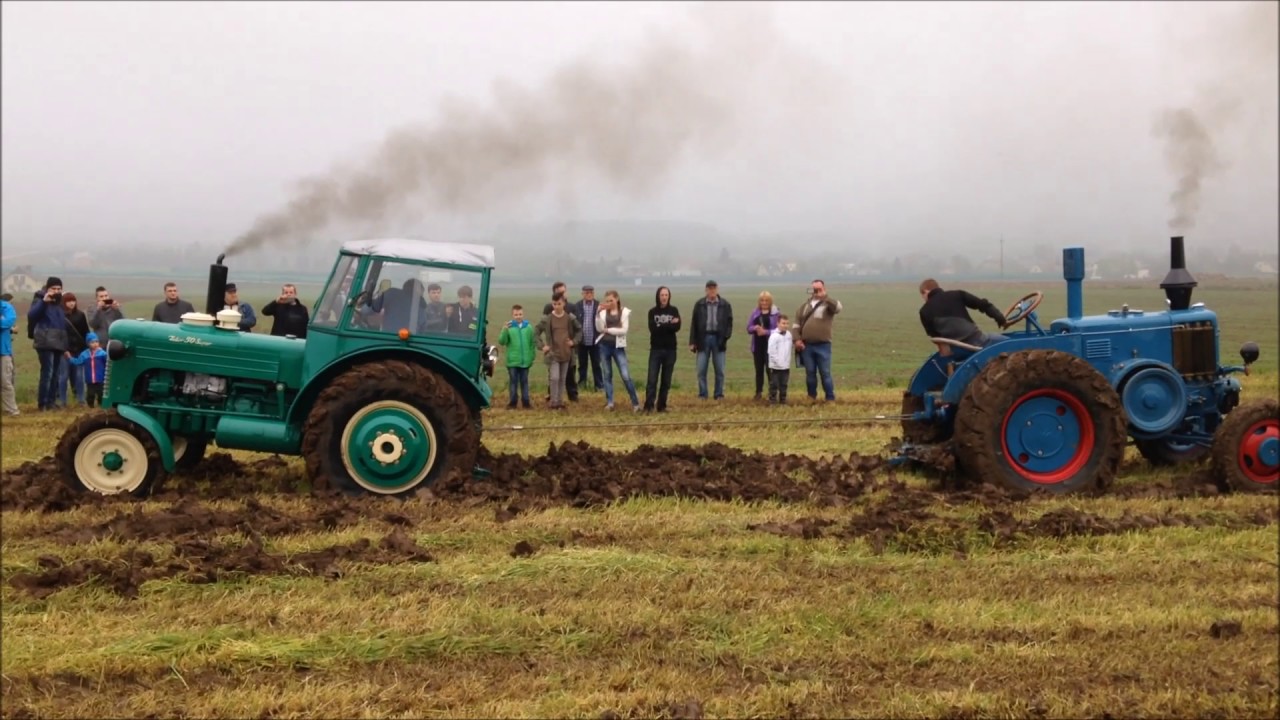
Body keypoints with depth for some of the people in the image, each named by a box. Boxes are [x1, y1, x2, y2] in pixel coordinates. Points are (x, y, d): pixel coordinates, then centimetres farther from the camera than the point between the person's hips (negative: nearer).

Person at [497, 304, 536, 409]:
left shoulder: (529, 327, 1)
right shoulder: (508, 327, -5)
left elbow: (533, 343, 8)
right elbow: (501, 342, -10)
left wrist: (532, 356, 5)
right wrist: (504, 331, -24)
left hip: (525, 361, 2)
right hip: (512, 361, -2)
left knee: (524, 382, 10)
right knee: (513, 382, 4)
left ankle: (526, 402, 16)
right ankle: (512, 403, 10)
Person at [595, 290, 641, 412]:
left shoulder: (625, 312, -1)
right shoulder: (604, 312, 4)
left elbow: (624, 330, -10)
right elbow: (599, 328, -7)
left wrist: (607, 330, -7)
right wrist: (598, 313, -13)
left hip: (618, 347, -3)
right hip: (604, 346, 3)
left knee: (626, 376, -8)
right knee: (607, 375, 7)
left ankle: (635, 403, 0)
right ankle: (609, 402, 13)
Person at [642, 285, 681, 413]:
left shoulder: (674, 310, 5)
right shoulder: (652, 311, 3)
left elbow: (677, 327, -10)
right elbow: (653, 329, -12)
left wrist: (661, 326, -13)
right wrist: (669, 325, -12)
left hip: (670, 350, 1)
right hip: (656, 349, -1)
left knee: (666, 380, 5)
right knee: (652, 379, -8)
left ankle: (662, 406, 12)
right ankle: (648, 406, -9)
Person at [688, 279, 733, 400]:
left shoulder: (725, 305, 3)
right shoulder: (699, 304, 3)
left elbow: (729, 322, 4)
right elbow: (694, 323, 4)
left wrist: (726, 338, -9)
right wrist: (692, 342, -1)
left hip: (718, 339, 0)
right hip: (703, 338, 0)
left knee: (720, 370, 3)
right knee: (701, 370, 0)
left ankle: (719, 395, 11)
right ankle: (702, 395, 8)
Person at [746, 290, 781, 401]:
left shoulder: (776, 312, -5)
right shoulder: (755, 313, 10)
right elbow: (748, 328, 9)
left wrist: (766, 332, -20)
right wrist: (755, 328, -12)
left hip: (770, 345, -5)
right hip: (757, 345, 5)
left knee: (769, 369, -7)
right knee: (759, 369, 9)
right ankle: (758, 392, 14)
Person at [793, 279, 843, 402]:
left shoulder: (828, 305, 1)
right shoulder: (805, 306, 15)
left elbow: (839, 307, -23)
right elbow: (797, 324, 16)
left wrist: (825, 297, -31)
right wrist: (797, 339, 2)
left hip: (823, 346, -4)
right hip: (806, 346, 4)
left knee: (825, 373, -2)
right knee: (810, 372, 9)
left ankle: (830, 398, 4)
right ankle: (811, 396, 22)